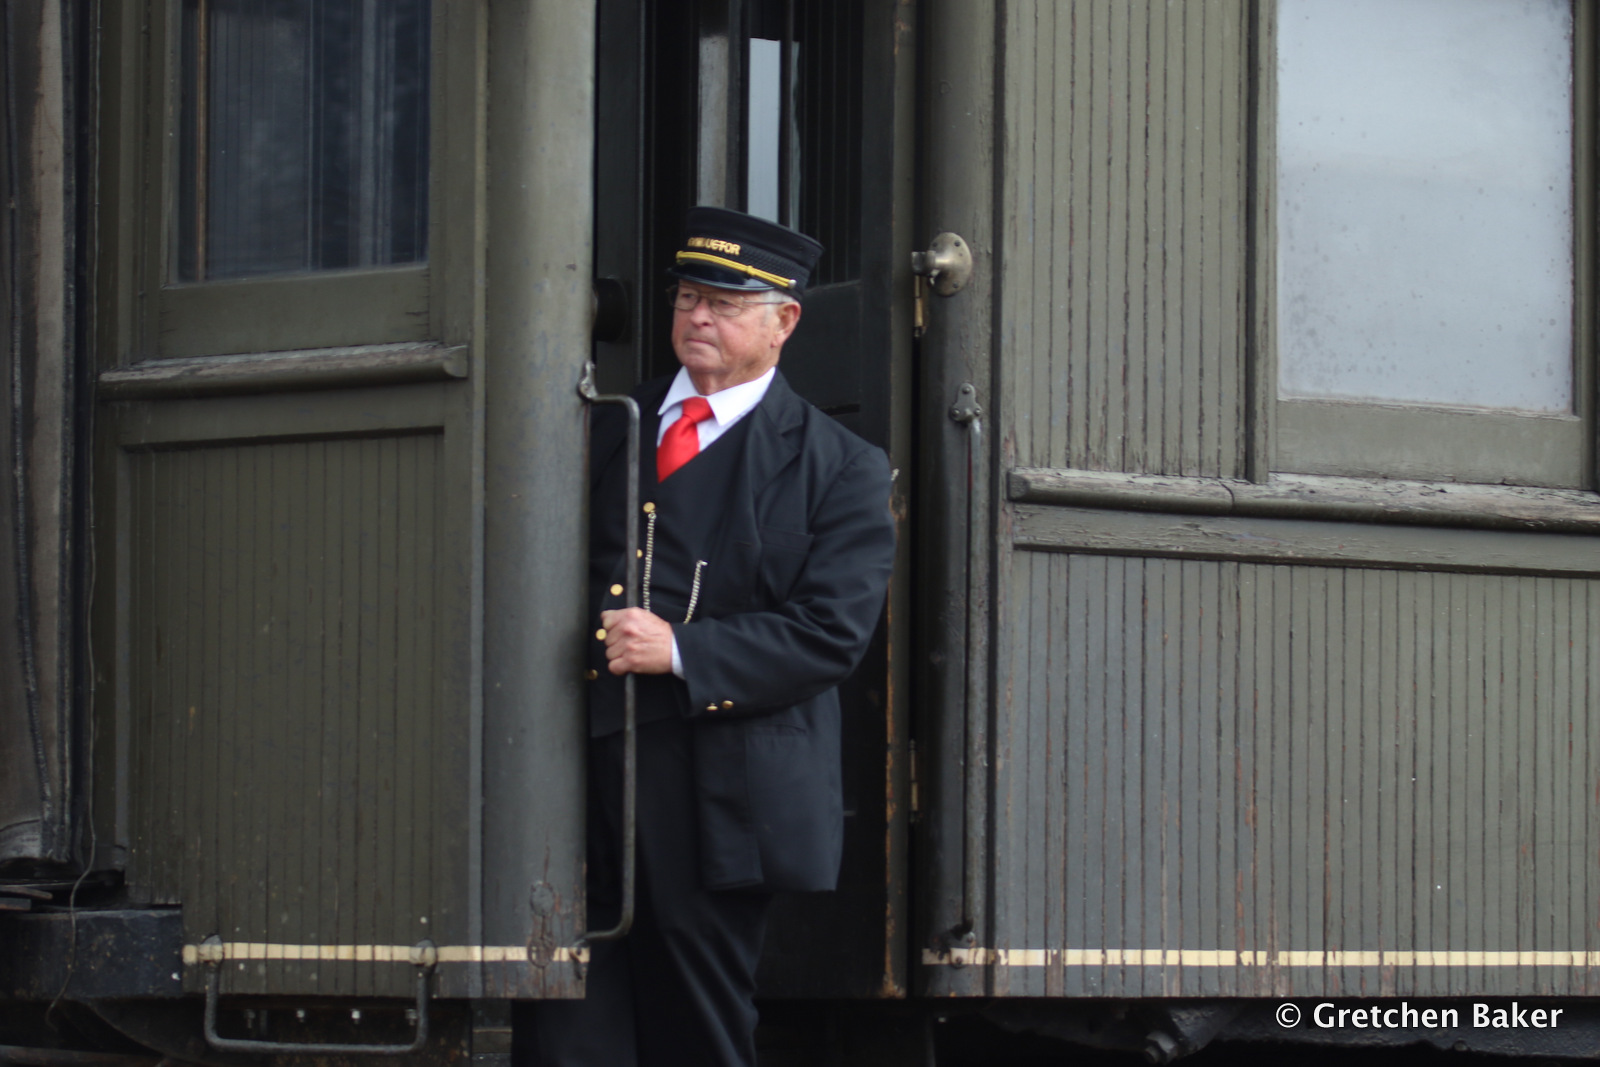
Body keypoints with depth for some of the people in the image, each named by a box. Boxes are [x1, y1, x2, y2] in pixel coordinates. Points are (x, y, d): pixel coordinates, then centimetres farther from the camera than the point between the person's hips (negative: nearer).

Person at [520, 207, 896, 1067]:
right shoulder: (608, 430, 17)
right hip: (584, 771, 4)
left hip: (716, 793, -3)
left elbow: (831, 632, -7)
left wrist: (681, 651, -16)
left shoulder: (839, 468, 3)